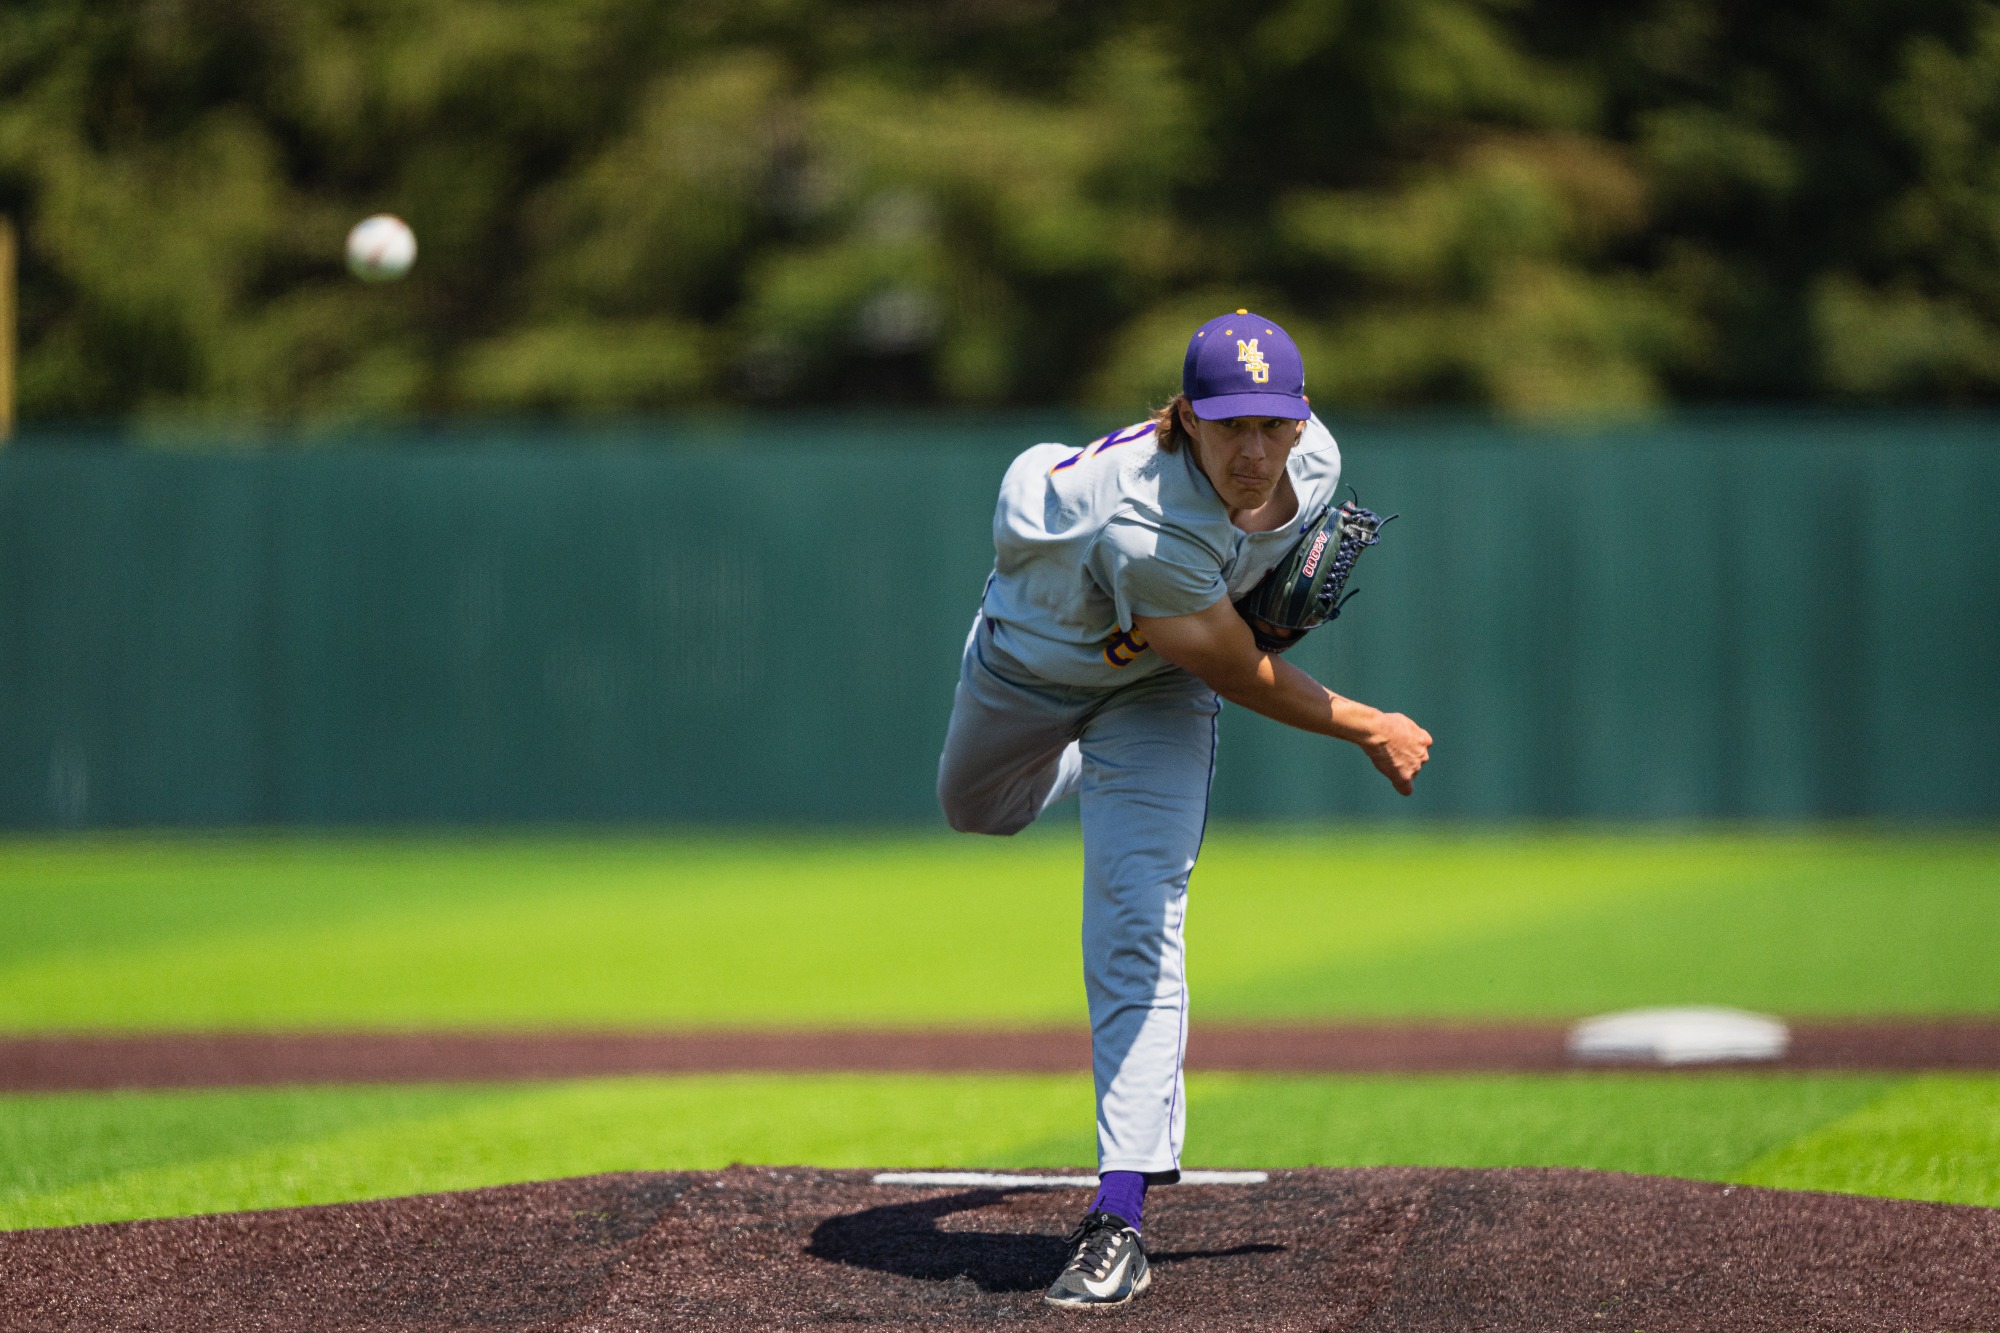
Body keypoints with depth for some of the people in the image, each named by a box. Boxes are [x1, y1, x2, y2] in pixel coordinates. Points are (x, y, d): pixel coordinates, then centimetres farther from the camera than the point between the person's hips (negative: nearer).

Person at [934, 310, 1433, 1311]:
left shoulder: (1316, 463, -26)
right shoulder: (1147, 527, -44)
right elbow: (1237, 675, -30)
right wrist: (1371, 731, -20)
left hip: (1154, 693, 2)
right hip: (1032, 657, -2)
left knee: (1136, 922, -14)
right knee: (977, 812, 28)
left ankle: (1121, 1211, -18)